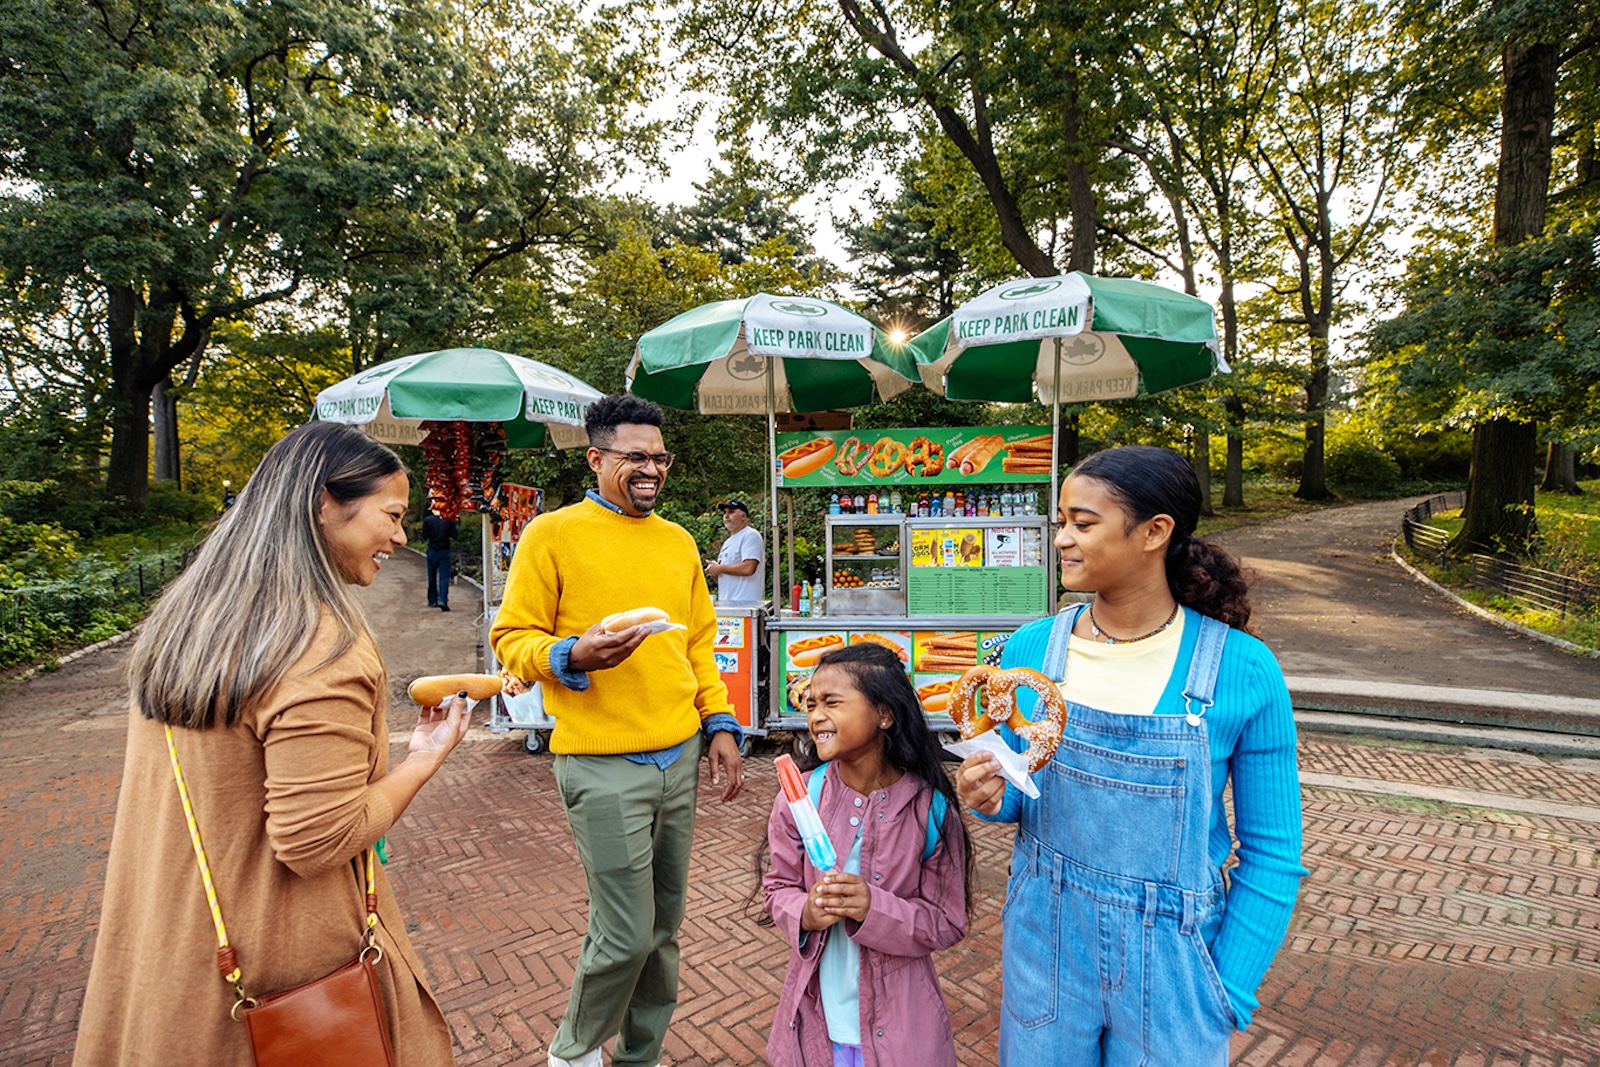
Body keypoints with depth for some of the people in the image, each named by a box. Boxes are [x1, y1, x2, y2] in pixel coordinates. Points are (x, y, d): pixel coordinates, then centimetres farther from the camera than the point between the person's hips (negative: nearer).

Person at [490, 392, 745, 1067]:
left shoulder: (679, 542, 12)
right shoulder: (552, 534, -5)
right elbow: (512, 640, -5)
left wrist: (720, 724, 9)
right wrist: (574, 656, -23)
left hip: (680, 759, 6)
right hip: (603, 766, -5)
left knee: (664, 929, 14)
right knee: (627, 935, 0)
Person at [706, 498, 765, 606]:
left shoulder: (750, 536, -4)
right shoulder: (728, 542, 24)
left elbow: (748, 568, -19)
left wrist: (720, 568, -8)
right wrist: (713, 571, 2)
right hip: (725, 603, 8)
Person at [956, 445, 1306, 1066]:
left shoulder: (1242, 671, -15)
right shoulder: (1031, 649, -8)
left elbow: (1272, 855, -7)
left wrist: (1226, 998, -8)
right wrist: (992, 798, -16)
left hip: (1172, 958, -2)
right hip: (1045, 944, 2)